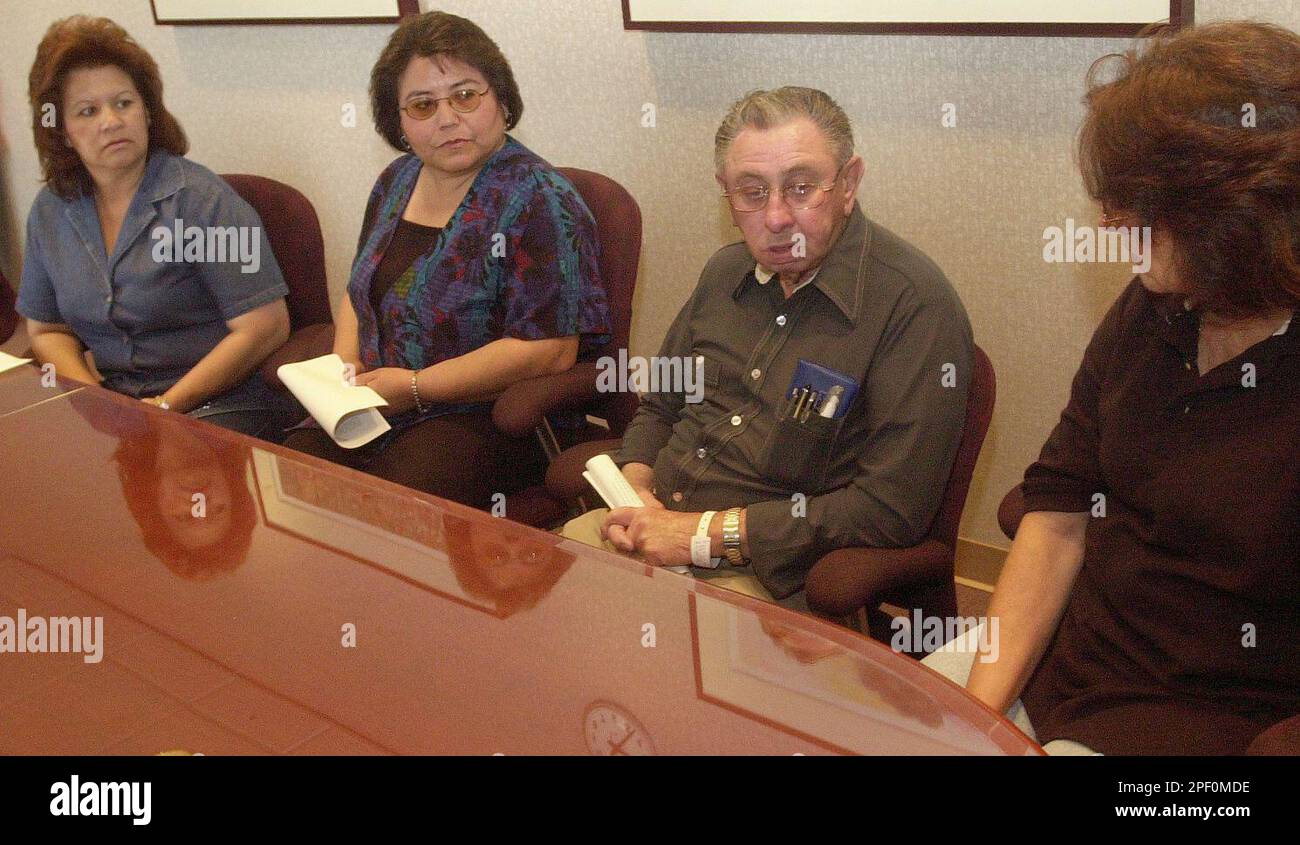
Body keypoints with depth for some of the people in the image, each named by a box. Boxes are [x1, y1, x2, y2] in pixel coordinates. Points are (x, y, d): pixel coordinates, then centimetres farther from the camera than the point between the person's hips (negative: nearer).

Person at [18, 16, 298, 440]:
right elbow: (47, 330, 18)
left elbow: (264, 328, -13)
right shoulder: (50, 212, 9)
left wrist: (167, 406, -13)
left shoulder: (200, 198, -9)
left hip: (220, 402, -5)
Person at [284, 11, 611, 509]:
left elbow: (550, 350, -20)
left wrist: (413, 387, -16)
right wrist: (345, 365, 3)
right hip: (372, 411, 7)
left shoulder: (536, 200, -13)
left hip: (485, 418, -7)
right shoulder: (396, 182, 11)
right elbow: (359, 293, 24)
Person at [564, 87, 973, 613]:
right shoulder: (727, 271, 10)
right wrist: (634, 490, -1)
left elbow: (892, 508, -20)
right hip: (652, 528, 7)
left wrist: (707, 532, -18)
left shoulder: (914, 305, -14)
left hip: (773, 578, -6)